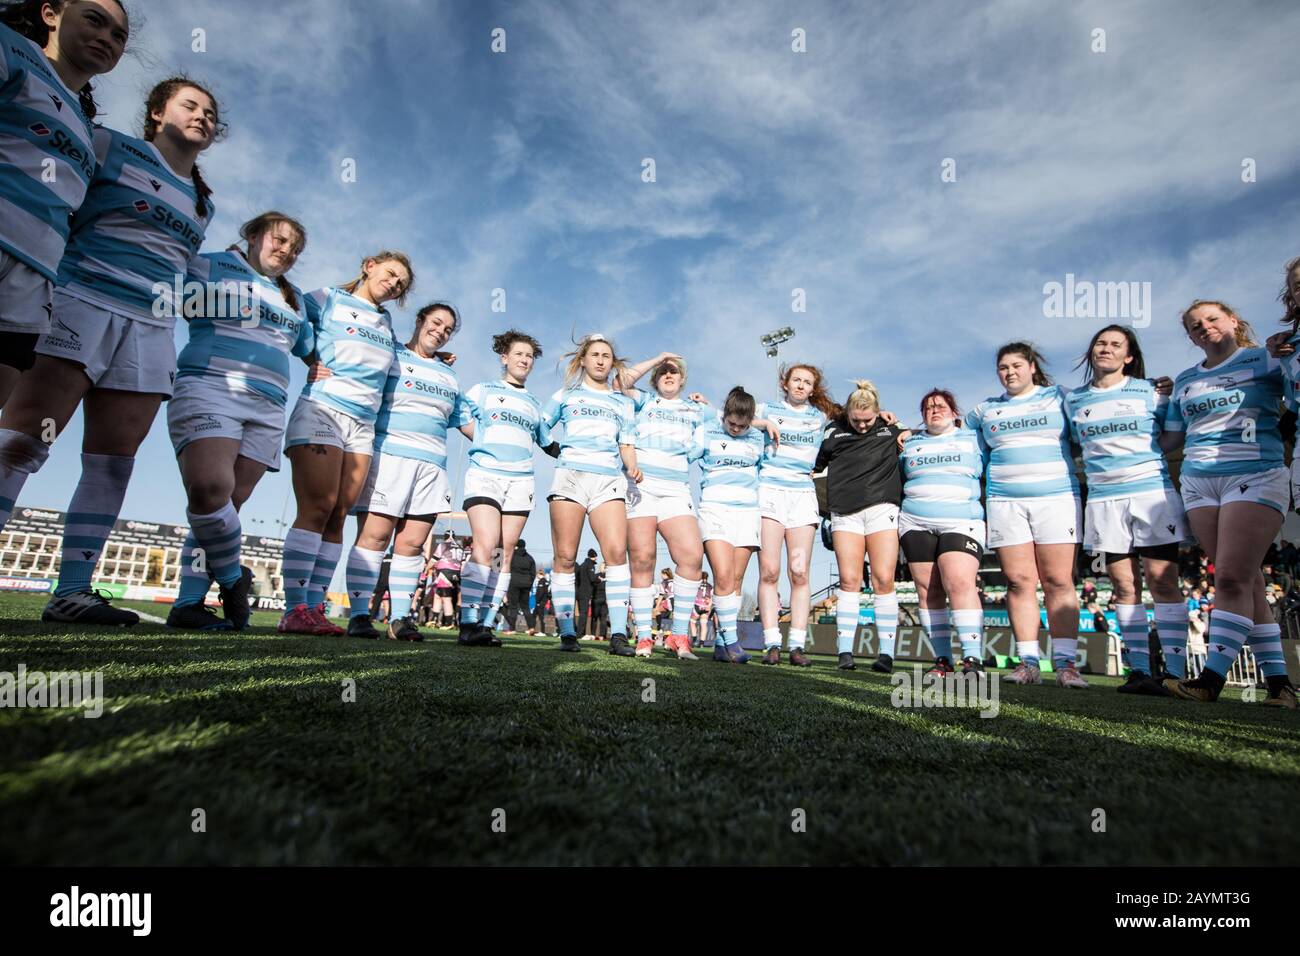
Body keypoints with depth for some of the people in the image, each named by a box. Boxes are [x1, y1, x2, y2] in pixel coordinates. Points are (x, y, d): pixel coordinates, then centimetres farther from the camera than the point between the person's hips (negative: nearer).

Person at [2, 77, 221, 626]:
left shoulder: (204, 204, 23)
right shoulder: (111, 148, 9)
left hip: (151, 329, 5)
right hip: (83, 302, -5)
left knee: (113, 461, -1)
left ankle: (72, 591, 2)